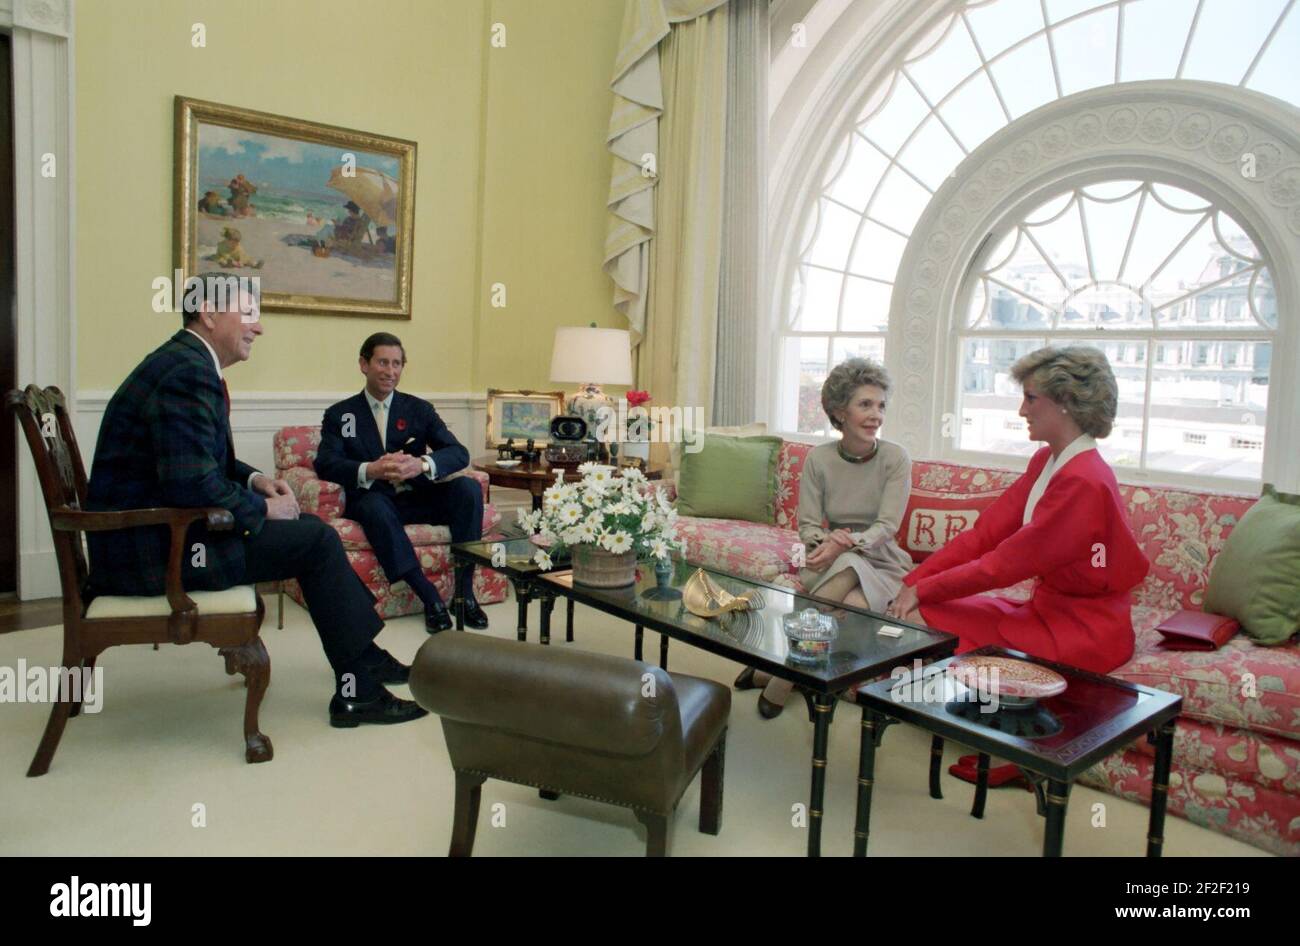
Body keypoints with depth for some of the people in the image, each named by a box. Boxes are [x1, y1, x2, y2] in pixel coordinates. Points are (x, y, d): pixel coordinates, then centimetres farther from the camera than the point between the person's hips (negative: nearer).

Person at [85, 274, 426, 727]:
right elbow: (192, 484, -28)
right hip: (149, 551, -10)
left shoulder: (186, 362, 12)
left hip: (157, 529, 10)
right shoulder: (188, 372, -21)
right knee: (316, 541, -11)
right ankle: (357, 690, -2)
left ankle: (367, 658, 17)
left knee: (308, 526, 13)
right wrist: (262, 509, -13)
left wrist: (254, 479, 5)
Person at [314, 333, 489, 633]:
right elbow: (325, 464, -9)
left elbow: (459, 453, -2)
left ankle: (465, 589, -22)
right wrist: (369, 470, -31)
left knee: (469, 487, -24)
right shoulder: (339, 415, 8)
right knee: (374, 504, -36)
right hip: (373, 499, -2)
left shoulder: (419, 409, 11)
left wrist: (422, 464, -26)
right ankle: (430, 597, -33)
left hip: (418, 497, 2)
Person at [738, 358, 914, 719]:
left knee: (854, 606, -34)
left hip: (881, 564, 0)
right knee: (848, 565, -36)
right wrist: (827, 540, -27)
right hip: (831, 563, 1)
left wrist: (845, 543, -32)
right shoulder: (819, 459, -2)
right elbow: (807, 526, -4)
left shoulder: (895, 459, -6)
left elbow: (887, 527, -14)